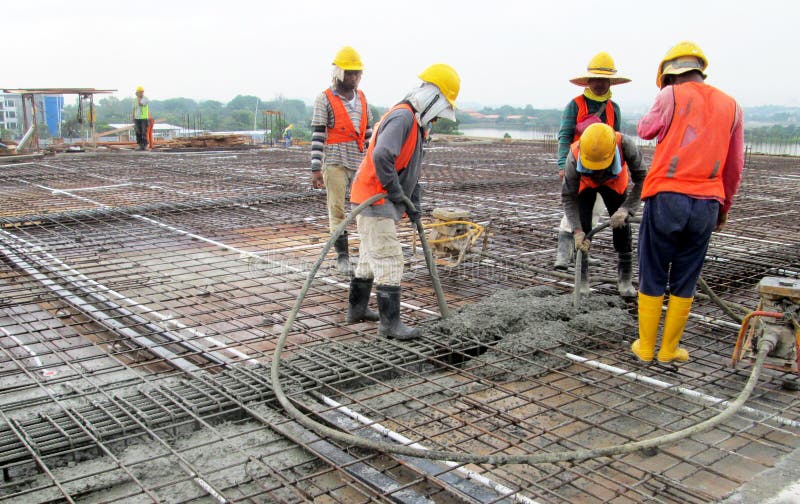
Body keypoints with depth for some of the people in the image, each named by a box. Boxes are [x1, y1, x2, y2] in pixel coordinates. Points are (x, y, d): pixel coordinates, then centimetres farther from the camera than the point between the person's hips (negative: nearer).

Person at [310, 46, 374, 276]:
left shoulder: (362, 98, 14)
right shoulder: (325, 99, -2)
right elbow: (318, 134, -6)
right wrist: (316, 168, -12)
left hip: (360, 162, 5)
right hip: (335, 162, -4)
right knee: (337, 209, -1)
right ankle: (342, 255, 7)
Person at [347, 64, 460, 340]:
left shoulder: (416, 123, 15)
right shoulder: (402, 117, -19)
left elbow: (412, 169, 21)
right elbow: (381, 157, -33)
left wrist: (414, 204, 15)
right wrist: (400, 197, -24)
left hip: (381, 202, 11)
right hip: (375, 200, -11)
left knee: (371, 256, 20)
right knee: (389, 260, -8)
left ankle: (357, 308, 33)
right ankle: (390, 321, -3)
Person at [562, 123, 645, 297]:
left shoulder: (625, 145, -42)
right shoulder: (574, 156, -41)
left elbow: (641, 179, -31)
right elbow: (568, 197, -31)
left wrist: (626, 209, -43)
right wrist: (577, 230, -42)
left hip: (614, 183, 1)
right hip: (585, 184, -1)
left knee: (622, 225, -4)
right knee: (583, 229, -11)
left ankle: (625, 280, 10)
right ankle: (582, 281, 2)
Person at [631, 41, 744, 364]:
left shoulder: (672, 95, 0)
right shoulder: (731, 106, 13)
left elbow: (645, 130, 17)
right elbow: (734, 167, 16)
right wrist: (724, 207, 26)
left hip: (666, 198, -3)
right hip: (706, 204, 3)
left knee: (652, 277, 8)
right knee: (684, 282, 12)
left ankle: (645, 347, 16)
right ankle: (669, 350, 20)